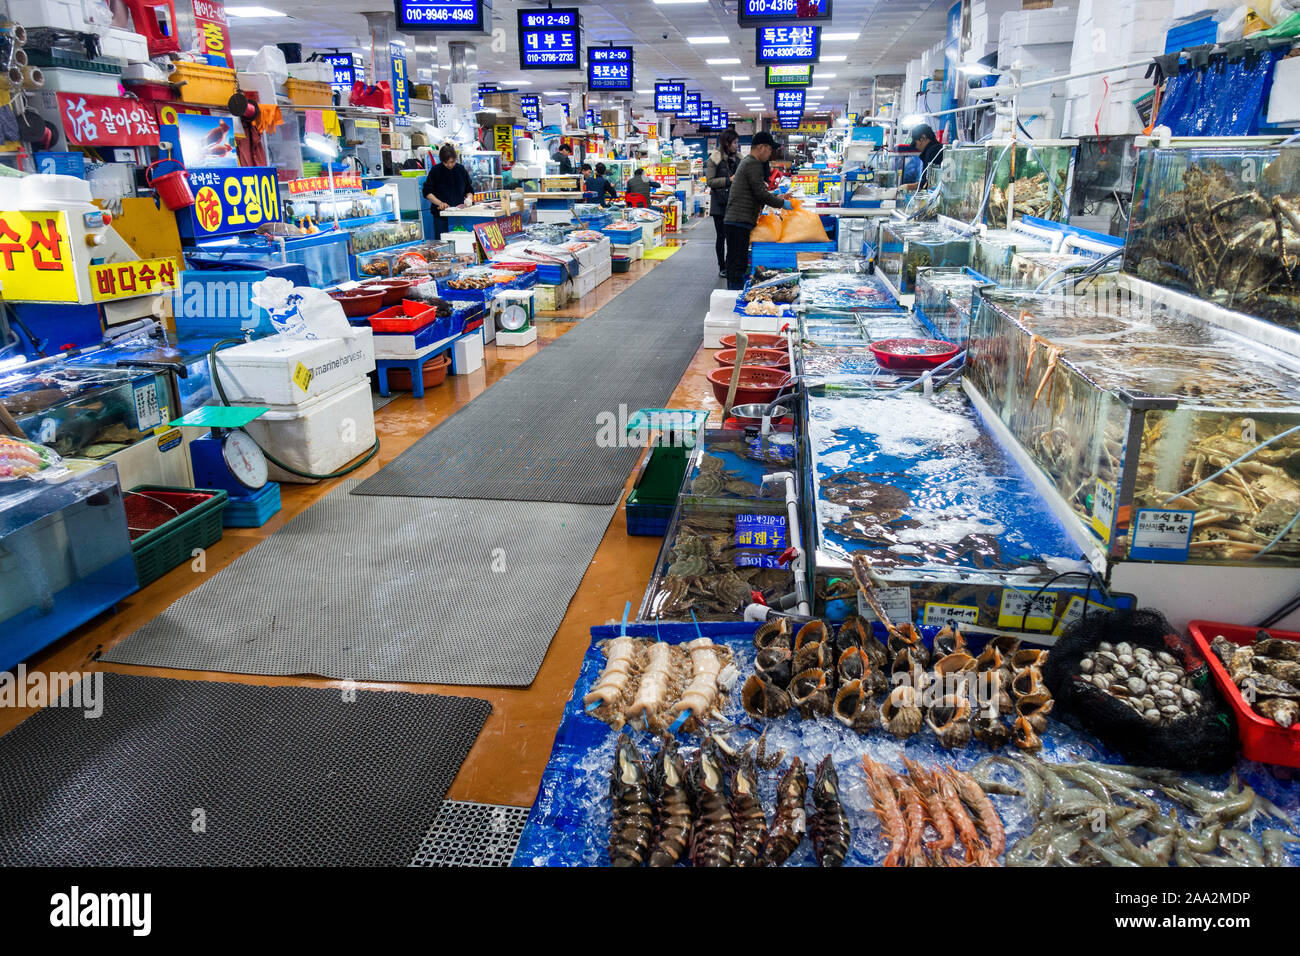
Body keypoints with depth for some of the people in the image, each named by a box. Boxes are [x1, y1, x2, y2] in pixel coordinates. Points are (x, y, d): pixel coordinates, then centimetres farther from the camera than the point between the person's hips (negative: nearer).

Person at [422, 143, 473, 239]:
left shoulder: (461, 170, 5)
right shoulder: (435, 171, -3)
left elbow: (469, 190, 15)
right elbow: (427, 192, -3)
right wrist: (440, 203, -17)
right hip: (441, 214, -2)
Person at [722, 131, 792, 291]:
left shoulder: (746, 162, 23)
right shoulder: (753, 164, -10)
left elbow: (756, 192, 28)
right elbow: (761, 194, -15)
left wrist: (778, 198, 23)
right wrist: (782, 204, -4)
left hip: (734, 220, 11)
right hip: (740, 221, -11)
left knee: (735, 263, 13)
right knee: (738, 263, -11)